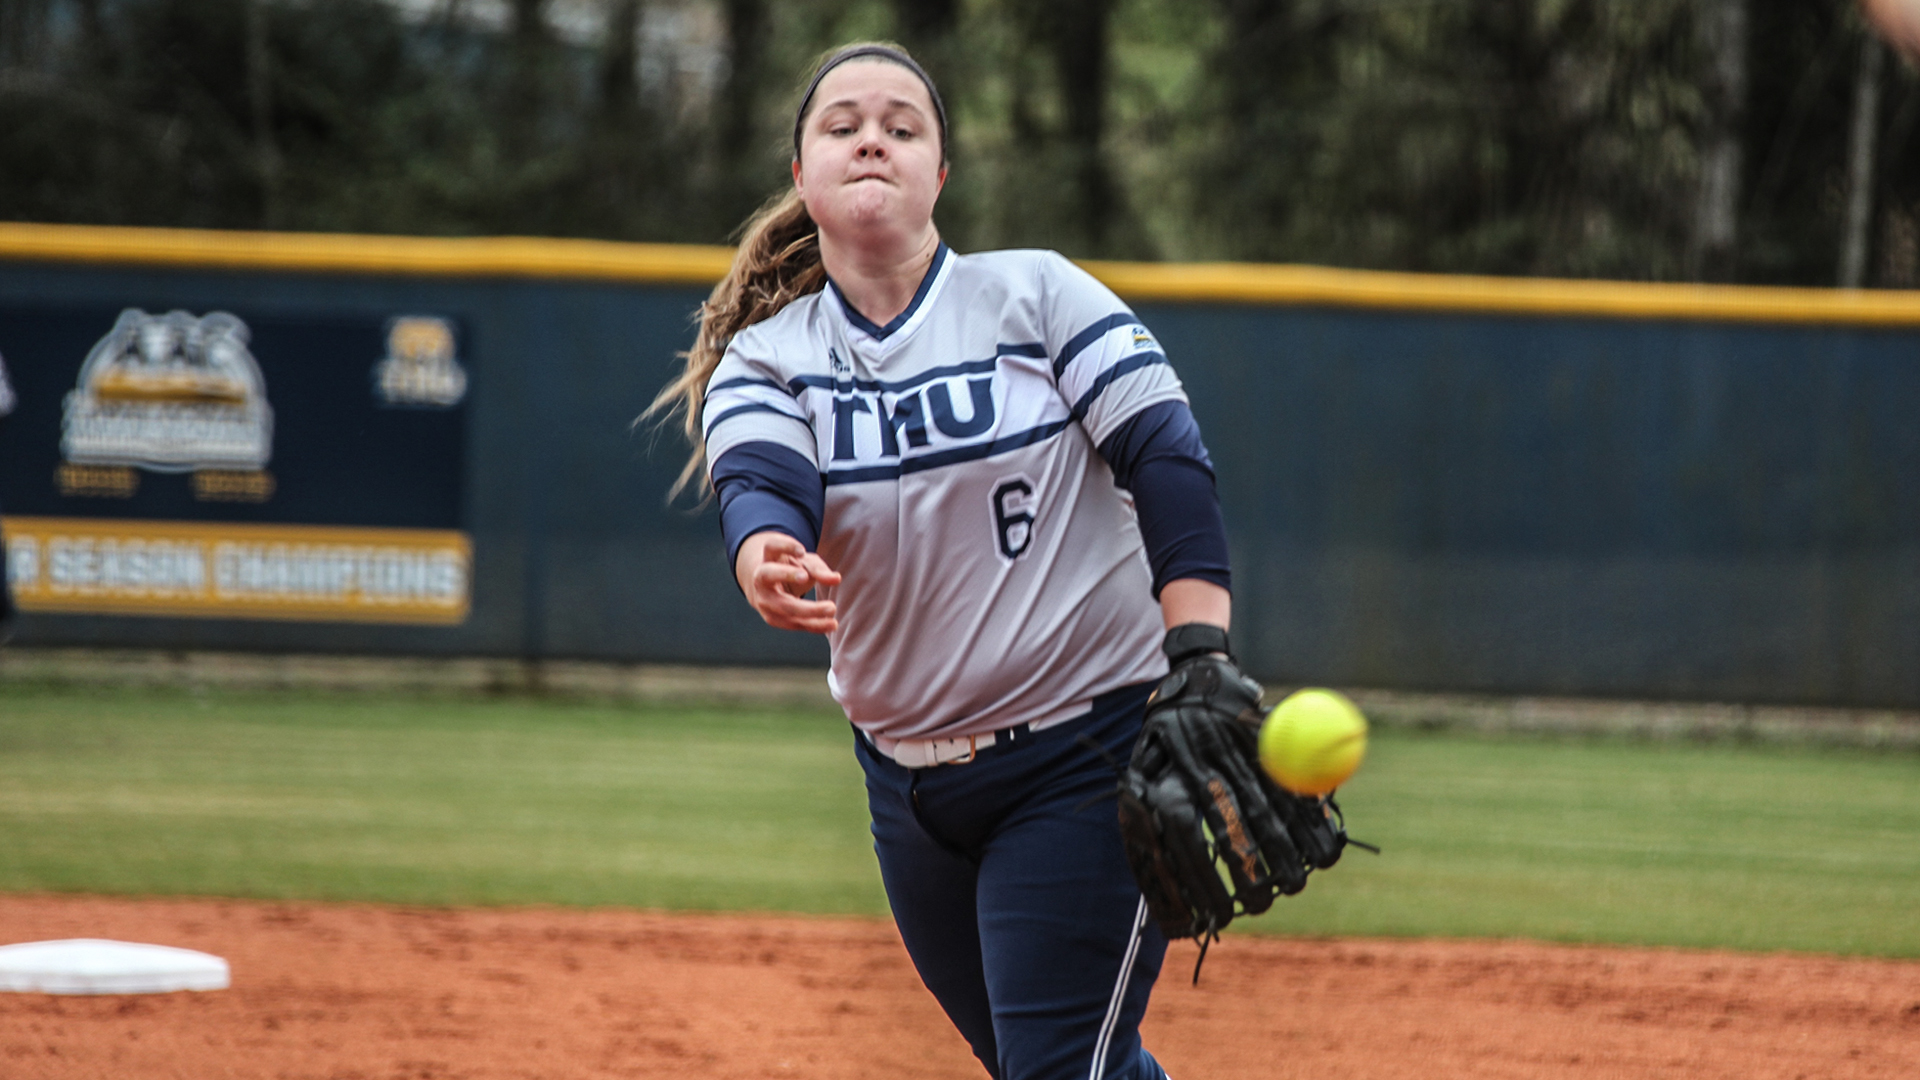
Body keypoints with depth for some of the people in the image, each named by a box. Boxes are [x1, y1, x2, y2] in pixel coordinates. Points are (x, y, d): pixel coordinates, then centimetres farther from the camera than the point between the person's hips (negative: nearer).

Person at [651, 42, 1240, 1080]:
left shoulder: (1036, 295, -5)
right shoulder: (765, 358, 2)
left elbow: (1170, 460, -13)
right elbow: (758, 483, -19)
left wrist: (1202, 666, -26)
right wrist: (766, 561, -44)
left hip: (1089, 755, -5)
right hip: (908, 778, 5)